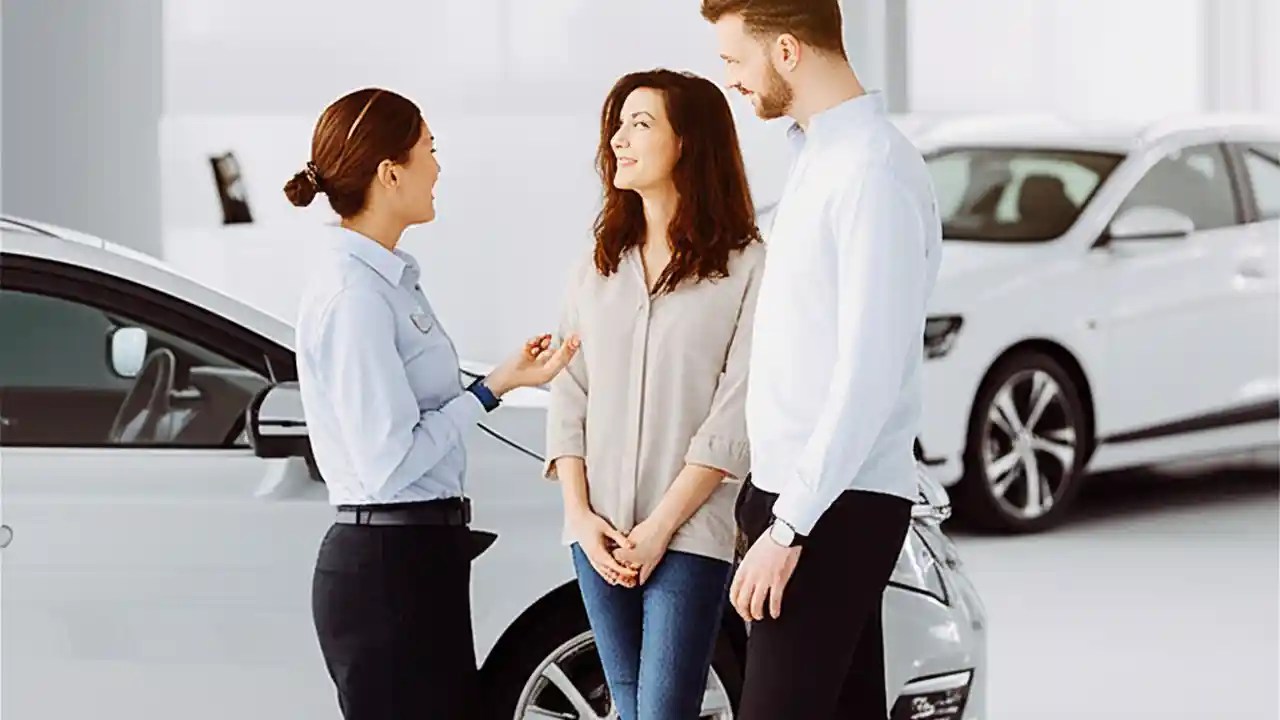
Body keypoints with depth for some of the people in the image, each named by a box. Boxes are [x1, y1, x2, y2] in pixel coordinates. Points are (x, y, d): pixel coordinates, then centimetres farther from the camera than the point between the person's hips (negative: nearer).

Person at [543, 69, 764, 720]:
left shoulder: (745, 268, -6)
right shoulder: (597, 269, 13)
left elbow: (735, 415, -10)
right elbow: (567, 397, 11)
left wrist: (660, 527, -13)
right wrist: (581, 515, -2)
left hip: (689, 536, -5)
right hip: (600, 536, 6)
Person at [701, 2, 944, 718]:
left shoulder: (873, 173, -17)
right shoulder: (818, 155, 13)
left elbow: (868, 373, -21)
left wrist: (787, 527, -21)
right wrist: (775, 508, 13)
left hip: (838, 506, -10)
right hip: (796, 491, 10)